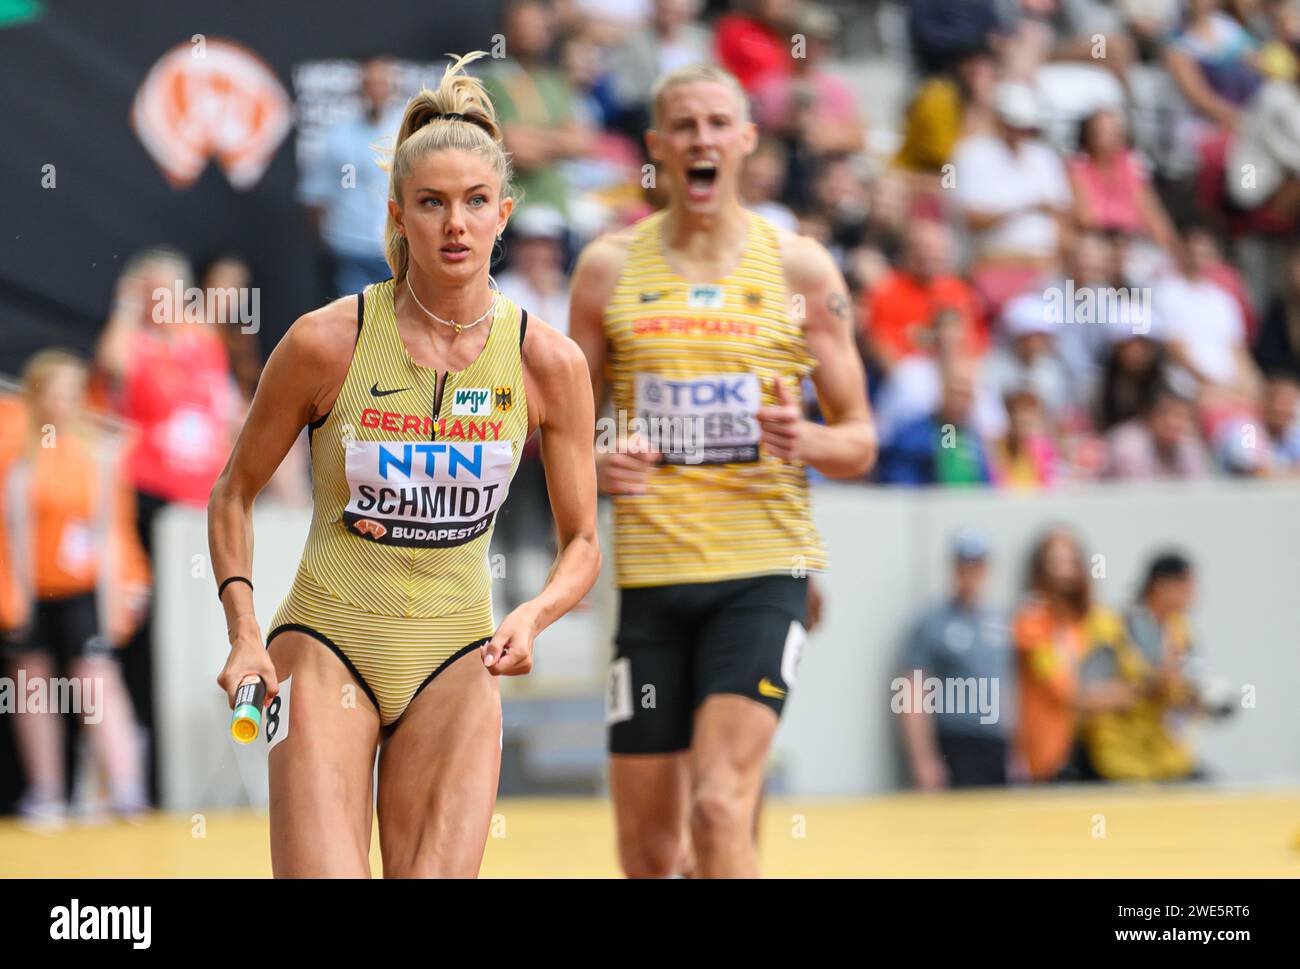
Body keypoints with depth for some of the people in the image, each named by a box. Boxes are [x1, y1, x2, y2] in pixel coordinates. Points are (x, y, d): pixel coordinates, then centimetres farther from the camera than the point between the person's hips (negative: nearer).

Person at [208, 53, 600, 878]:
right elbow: (234, 494, 3)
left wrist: (532, 618, -17)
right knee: (323, 875, -17)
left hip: (455, 661, 2)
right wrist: (244, 629, -9)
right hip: (325, 647, -2)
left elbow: (582, 543, 3)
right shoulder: (327, 342, -11)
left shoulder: (547, 361, -6)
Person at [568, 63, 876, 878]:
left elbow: (859, 443, 7)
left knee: (720, 810, -19)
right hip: (651, 574, 2)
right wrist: (593, 462, -9)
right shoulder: (610, 268, 7)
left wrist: (806, 442, -16)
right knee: (647, 851, 5)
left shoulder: (799, 268, 3)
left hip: (763, 573, -2)